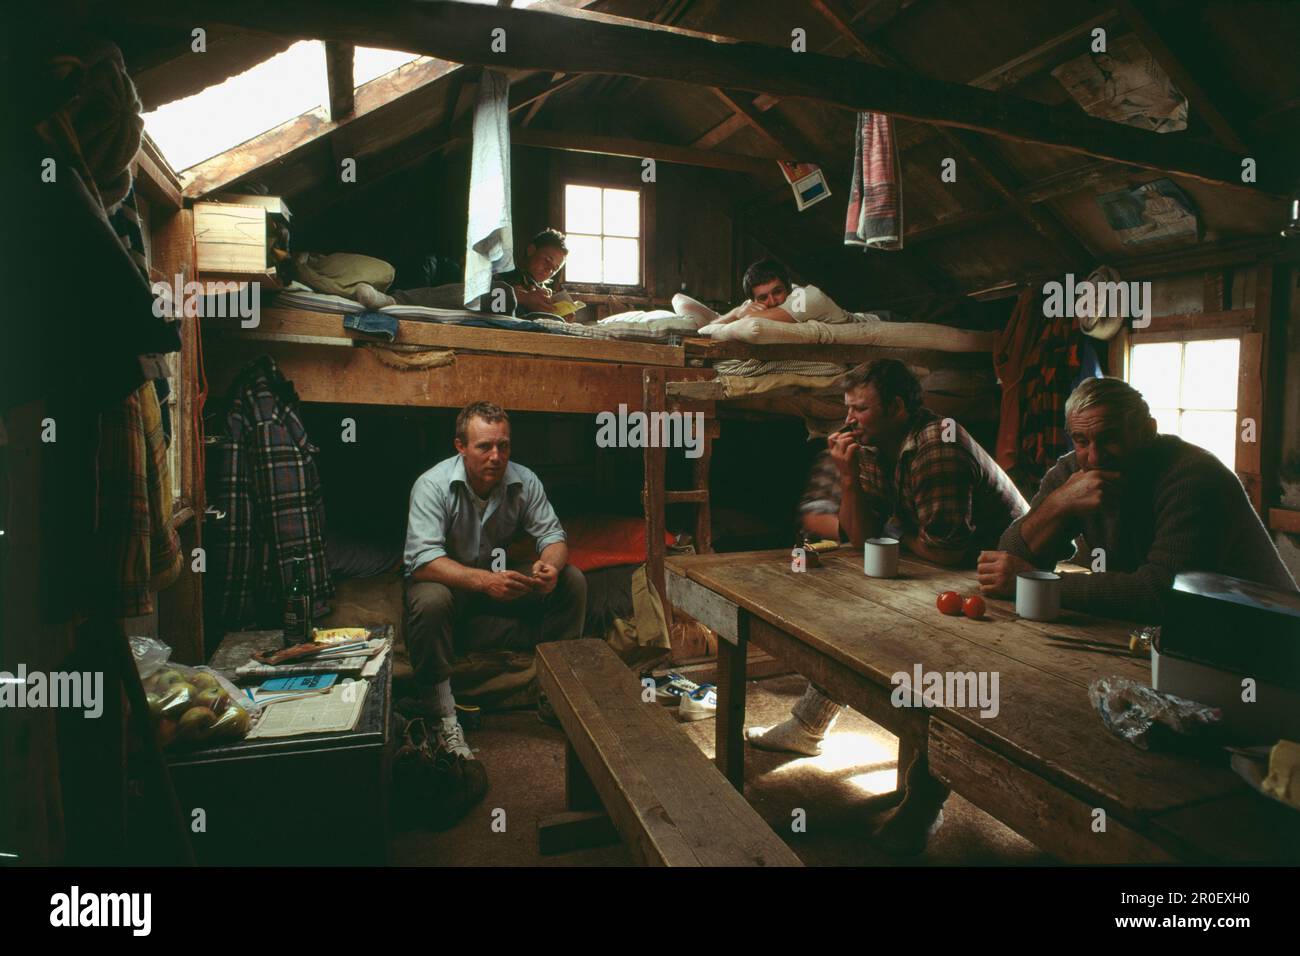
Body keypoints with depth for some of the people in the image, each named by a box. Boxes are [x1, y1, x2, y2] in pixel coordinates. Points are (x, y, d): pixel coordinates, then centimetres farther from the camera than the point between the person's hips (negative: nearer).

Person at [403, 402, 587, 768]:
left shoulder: (524, 481, -10)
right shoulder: (433, 485, -22)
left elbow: (552, 534, -7)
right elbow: (422, 560, -32)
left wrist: (551, 565, -33)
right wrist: (483, 580, -48)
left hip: (500, 577, 4)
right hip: (446, 581, -4)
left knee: (572, 581, -14)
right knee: (430, 601, -38)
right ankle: (444, 719, -23)